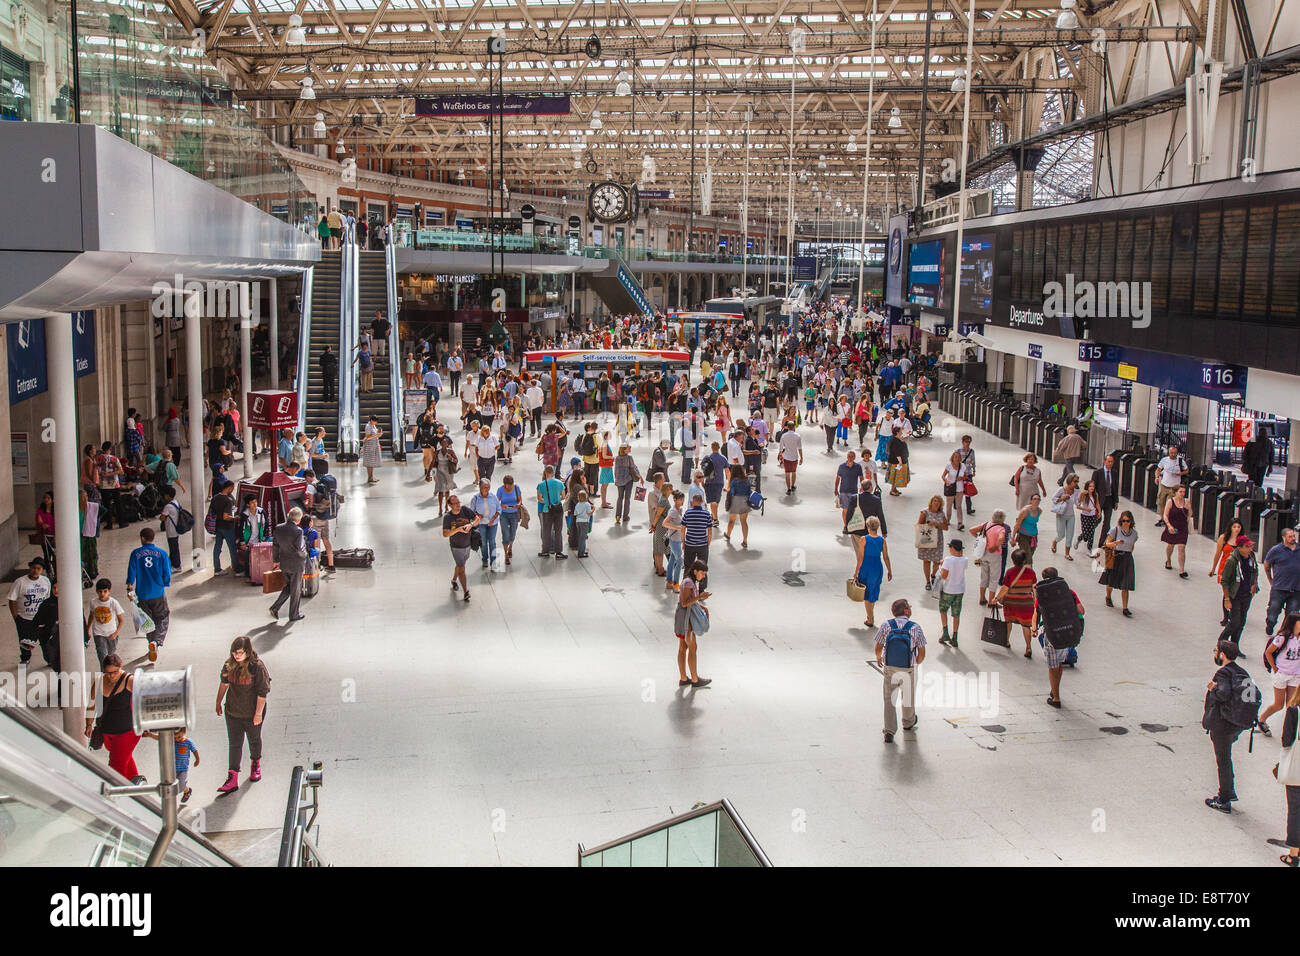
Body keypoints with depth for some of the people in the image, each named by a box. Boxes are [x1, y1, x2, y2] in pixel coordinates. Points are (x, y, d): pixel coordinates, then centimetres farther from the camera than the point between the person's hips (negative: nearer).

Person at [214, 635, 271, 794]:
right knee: (234, 744, 3)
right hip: (232, 712, 4)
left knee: (254, 740, 19)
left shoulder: (257, 667, -21)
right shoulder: (230, 664, -5)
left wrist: (258, 713, -17)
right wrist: (219, 702, 16)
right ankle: (232, 779, 3)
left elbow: (263, 692, -18)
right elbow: (224, 683, 11)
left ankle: (256, 764, 45)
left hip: (252, 714, -4)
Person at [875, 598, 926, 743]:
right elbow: (922, 653, -7)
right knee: (908, 697, 24)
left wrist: (879, 659, 19)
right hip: (908, 671, 0)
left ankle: (889, 732, 2)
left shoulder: (886, 626, -11)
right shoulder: (915, 628, -13)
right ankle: (908, 723, 48)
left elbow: (878, 648, -2)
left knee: (889, 699, 13)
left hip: (890, 668, 0)